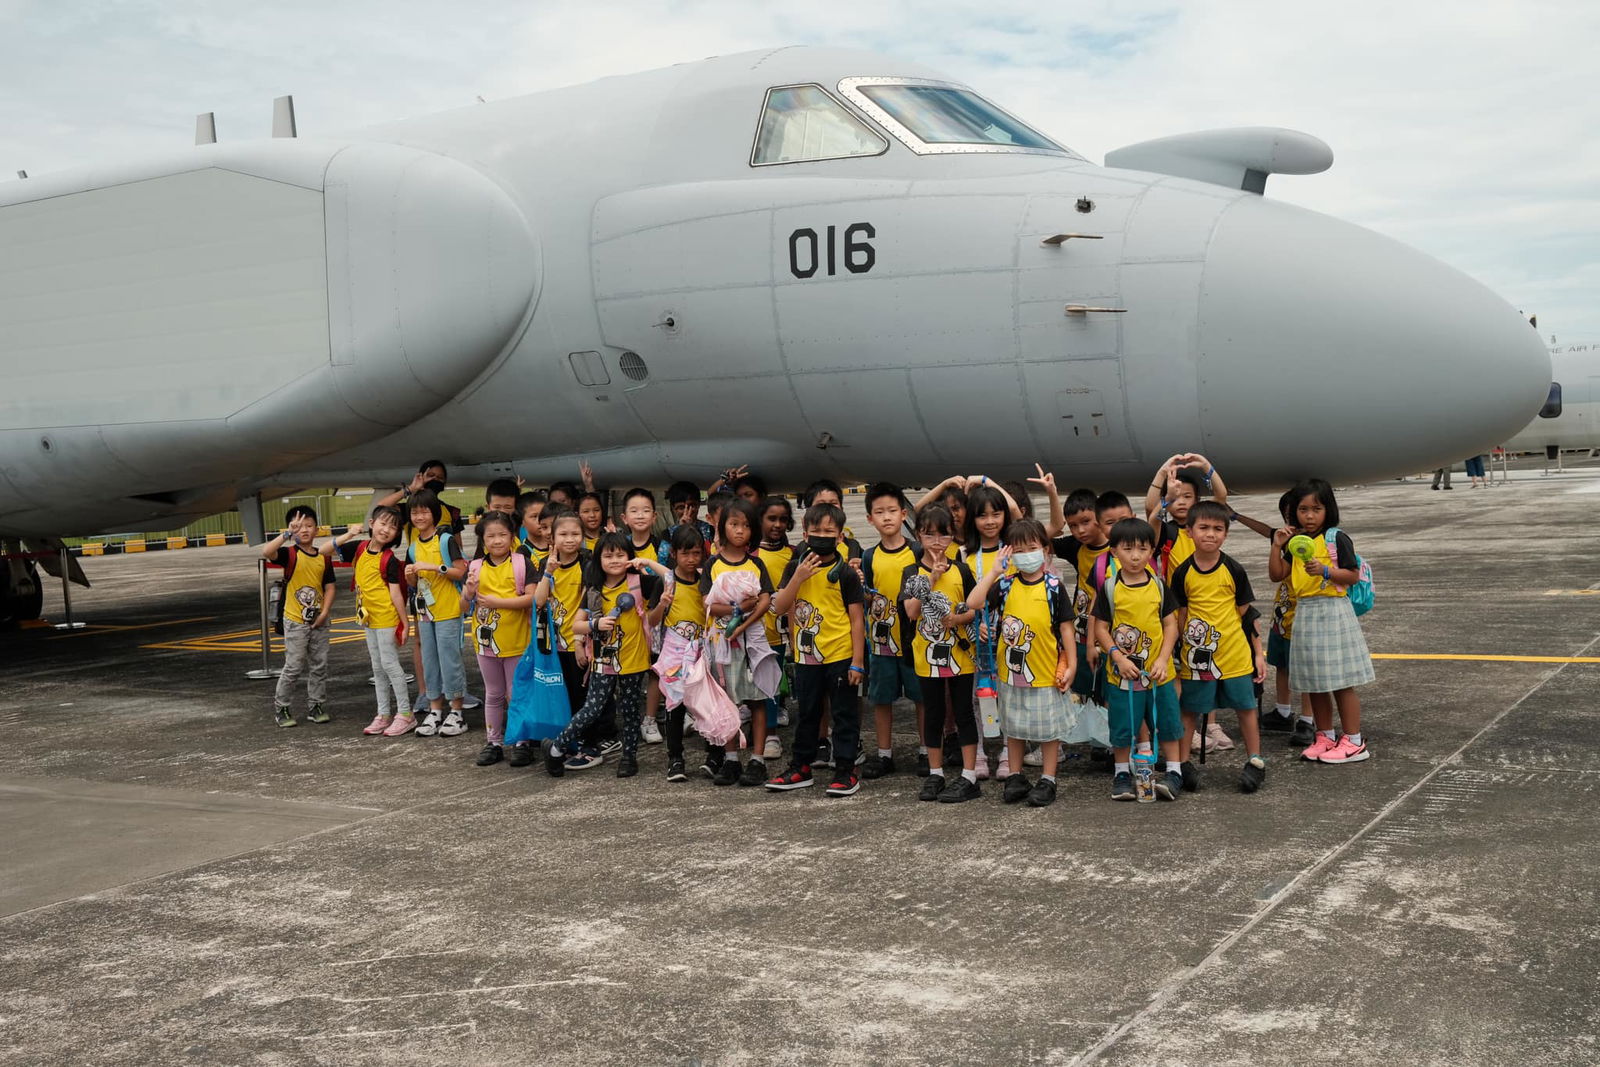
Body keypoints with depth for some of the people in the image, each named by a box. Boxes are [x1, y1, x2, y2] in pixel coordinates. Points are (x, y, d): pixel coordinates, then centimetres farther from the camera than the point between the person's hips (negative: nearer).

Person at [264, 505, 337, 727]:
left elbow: (330, 586, 7)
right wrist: (288, 534, -36)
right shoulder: (289, 554, -9)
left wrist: (324, 612, -4)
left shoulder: (323, 557, 5)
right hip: (295, 621, -4)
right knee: (293, 667, -1)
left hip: (318, 621, 5)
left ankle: (316, 707, 19)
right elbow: (266, 552, -29)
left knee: (319, 666, 9)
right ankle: (281, 708, 12)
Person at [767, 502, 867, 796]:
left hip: (840, 656, -4)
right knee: (807, 713, 16)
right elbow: (780, 607, -4)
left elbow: (856, 619, -5)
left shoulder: (845, 573, -6)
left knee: (844, 714, 4)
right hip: (806, 655, 4)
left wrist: (857, 661, -9)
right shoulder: (795, 567, 4)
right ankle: (800, 768, 27)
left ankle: (846, 771, 11)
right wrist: (798, 578, -16)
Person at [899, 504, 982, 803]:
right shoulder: (912, 572, -1)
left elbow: (976, 609, 2)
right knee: (933, 714, 11)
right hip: (927, 655, 1)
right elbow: (911, 612, -13)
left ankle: (969, 777, 8)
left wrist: (957, 619, -17)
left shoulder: (961, 570, 0)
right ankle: (935, 774, 21)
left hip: (959, 653, -1)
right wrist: (931, 579, -19)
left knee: (963, 712, 3)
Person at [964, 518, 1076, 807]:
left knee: (1048, 727, 7)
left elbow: (1066, 628, -4)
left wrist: (1071, 666, -7)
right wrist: (994, 570, -13)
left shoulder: (1054, 586, -6)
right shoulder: (1006, 584, -1)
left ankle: (1048, 781, 18)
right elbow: (973, 602, -14)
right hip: (1011, 670, 3)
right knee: (1014, 726, 14)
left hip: (1046, 672, -3)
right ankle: (1016, 777, 27)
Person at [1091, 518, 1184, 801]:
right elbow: (1101, 628, -3)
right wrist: (1118, 657, -16)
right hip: (1122, 672, -1)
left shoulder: (1158, 585, 0)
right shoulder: (1110, 588, -5)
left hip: (1158, 671, 2)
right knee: (1122, 725, 7)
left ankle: (1174, 772, 21)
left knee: (1167, 721, 9)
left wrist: (1163, 659, -10)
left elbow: (1171, 624, 1)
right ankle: (1121, 774, 22)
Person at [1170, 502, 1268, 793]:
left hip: (1235, 653, 0)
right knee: (1189, 709, 8)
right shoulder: (1183, 573, -3)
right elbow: (1180, 617, 4)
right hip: (1196, 656, 0)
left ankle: (1255, 761, 21)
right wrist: (1179, 652, 3)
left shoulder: (1233, 570, -4)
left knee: (1245, 706, 8)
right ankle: (1183, 763, 18)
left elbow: (1247, 613, 1)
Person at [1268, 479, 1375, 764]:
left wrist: (1325, 571, -23)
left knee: (1341, 681, -3)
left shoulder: (1337, 538, -7)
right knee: (1314, 681, 10)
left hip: (1332, 611, -6)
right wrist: (1277, 546, 0)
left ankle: (1353, 742, 4)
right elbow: (1277, 575, 9)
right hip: (1305, 612, 7)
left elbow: (1353, 575, -10)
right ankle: (1325, 738, 21)